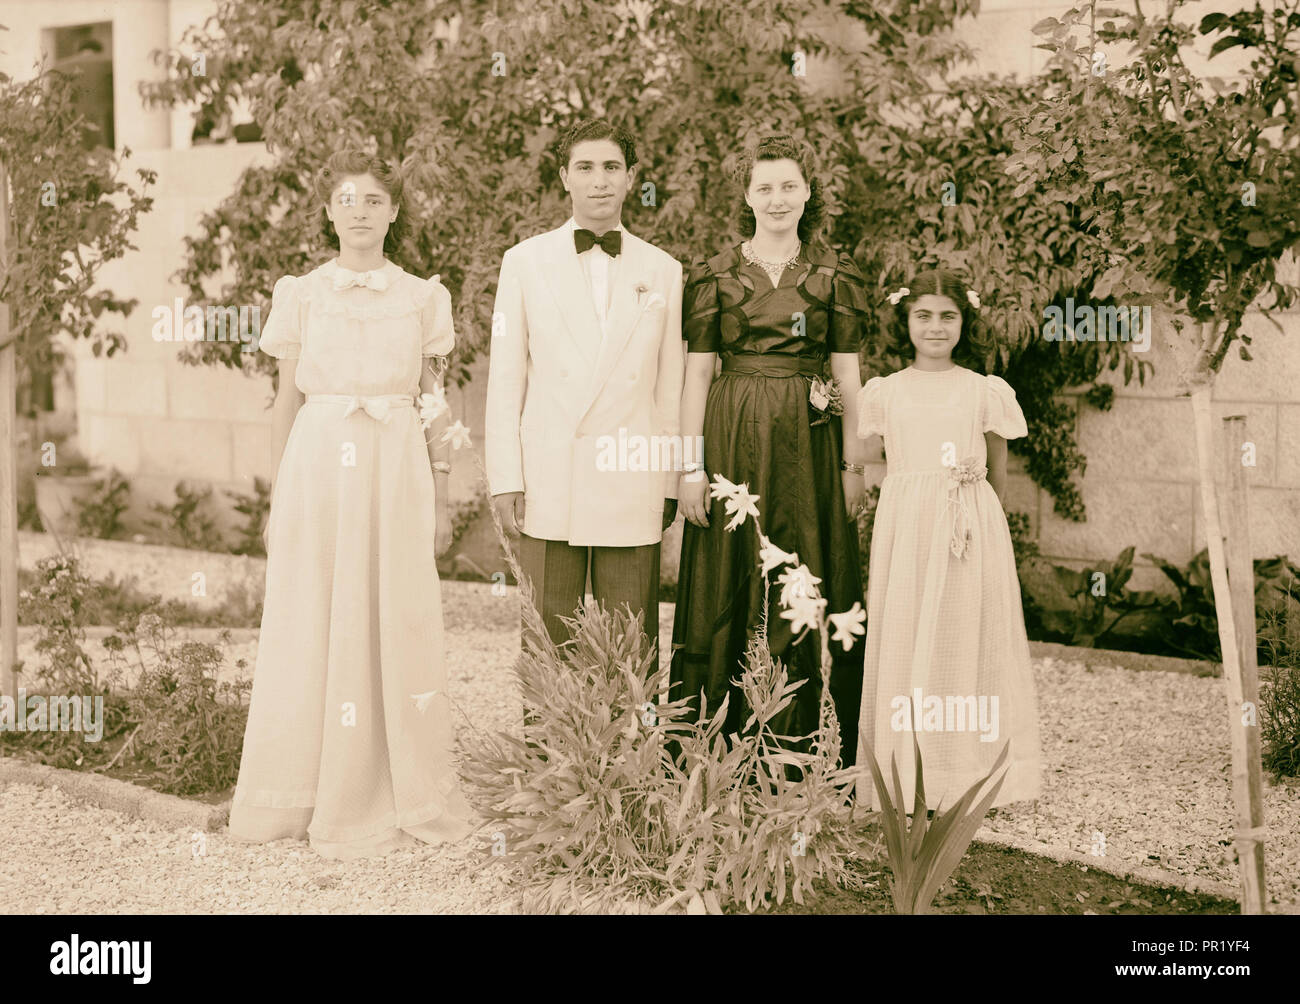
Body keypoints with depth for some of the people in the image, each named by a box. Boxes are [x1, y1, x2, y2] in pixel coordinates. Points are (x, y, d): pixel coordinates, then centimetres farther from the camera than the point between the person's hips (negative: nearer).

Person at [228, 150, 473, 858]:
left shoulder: (423, 298, 7)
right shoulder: (300, 295, 6)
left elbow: (434, 406, 10)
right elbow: (286, 404, 9)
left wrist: (441, 501, 7)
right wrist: (277, 502, 6)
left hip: (396, 473, 0)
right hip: (318, 471, 0)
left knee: (400, 627, 1)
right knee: (313, 627, 2)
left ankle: (402, 793, 14)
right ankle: (313, 793, 14)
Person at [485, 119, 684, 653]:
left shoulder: (663, 271, 9)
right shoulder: (525, 261, 7)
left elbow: (671, 385, 9)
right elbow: (505, 379, 5)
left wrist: (670, 483, 7)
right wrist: (505, 479, -1)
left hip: (632, 487, 1)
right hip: (548, 484, 0)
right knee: (548, 644, 2)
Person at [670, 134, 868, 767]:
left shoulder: (835, 276, 7)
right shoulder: (715, 275, 6)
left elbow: (848, 374, 6)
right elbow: (696, 374, 3)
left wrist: (854, 464, 0)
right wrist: (691, 465, -3)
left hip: (808, 443, 0)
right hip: (732, 441, 0)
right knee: (726, 591, 1)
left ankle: (804, 751, 10)